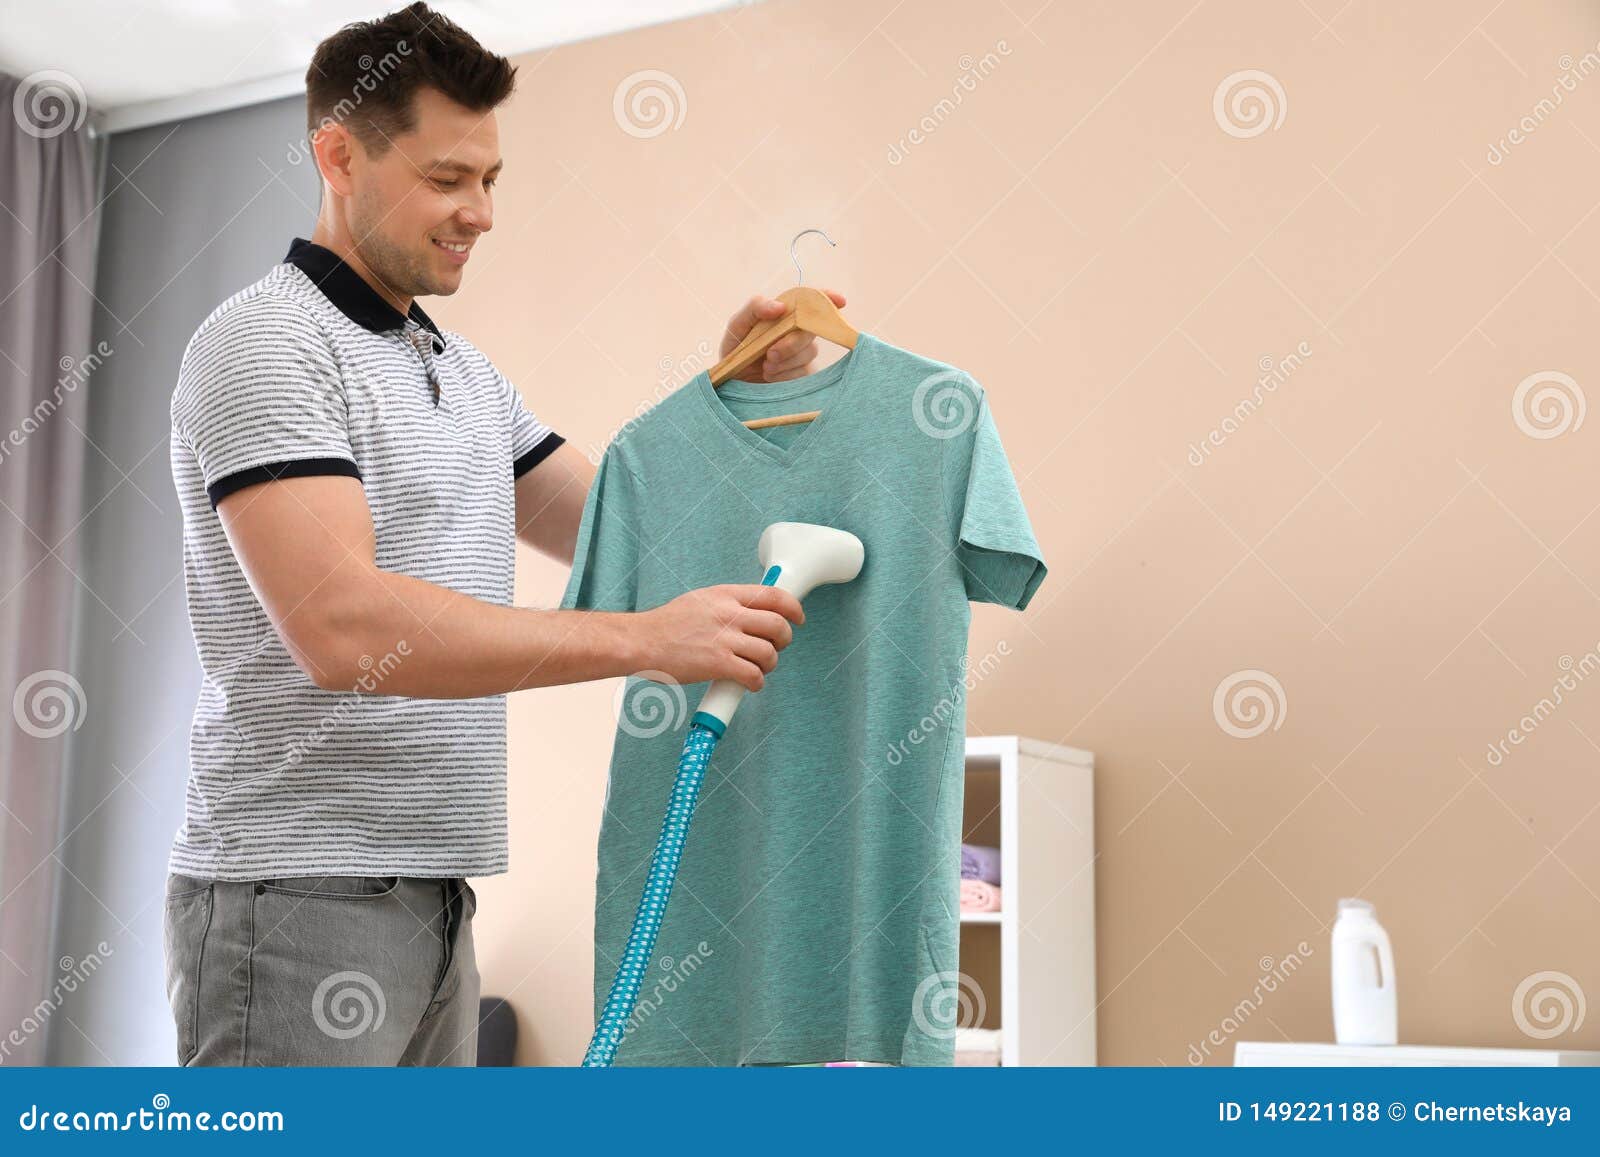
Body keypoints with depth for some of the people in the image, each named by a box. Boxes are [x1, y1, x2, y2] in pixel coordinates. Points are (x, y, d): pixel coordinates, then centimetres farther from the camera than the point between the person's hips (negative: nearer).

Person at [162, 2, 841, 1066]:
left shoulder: (468, 374, 17)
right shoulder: (268, 345, -11)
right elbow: (341, 626, -25)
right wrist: (646, 638, -27)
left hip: (434, 897, 8)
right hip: (299, 896, -8)